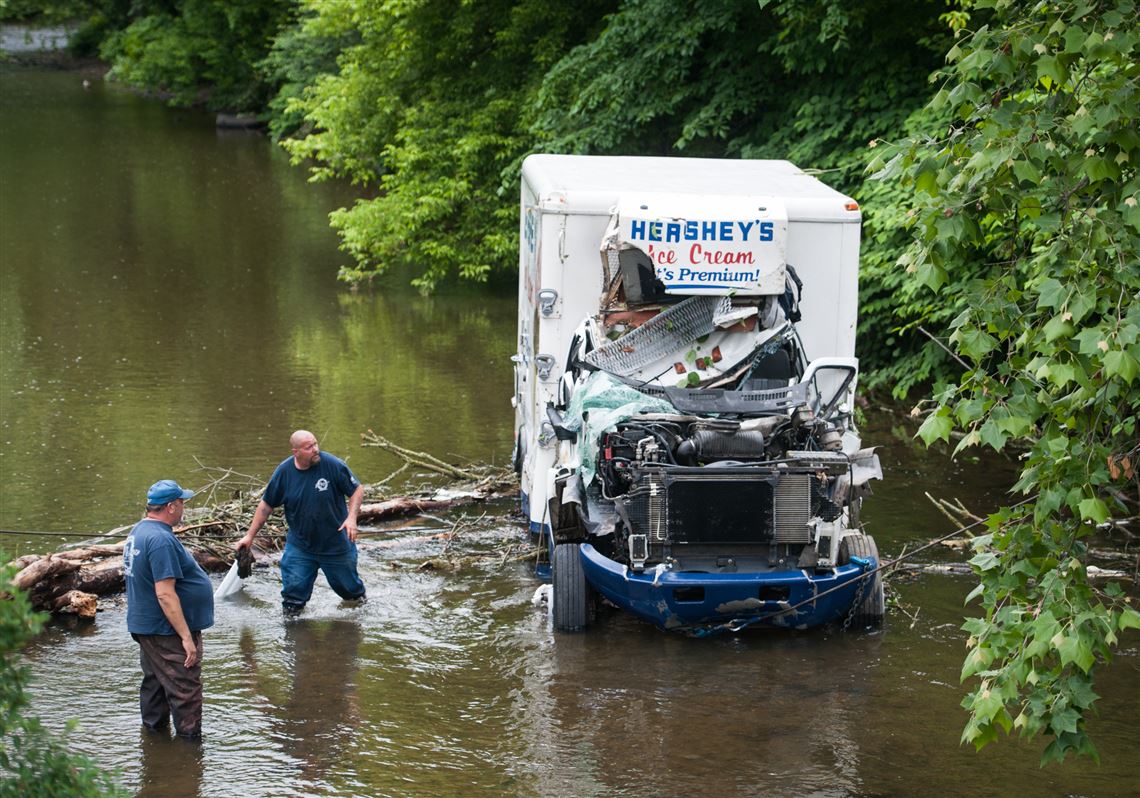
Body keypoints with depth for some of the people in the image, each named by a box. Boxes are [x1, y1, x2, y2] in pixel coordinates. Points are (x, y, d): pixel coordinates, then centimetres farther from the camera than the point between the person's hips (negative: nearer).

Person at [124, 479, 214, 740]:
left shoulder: (139, 531, 11)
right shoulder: (161, 540, -23)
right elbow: (165, 593, -27)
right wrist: (187, 637, -24)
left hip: (145, 627, 11)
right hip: (167, 631, -11)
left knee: (155, 685, 20)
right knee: (186, 691, -4)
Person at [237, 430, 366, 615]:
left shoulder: (333, 465, -17)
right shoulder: (284, 472, -9)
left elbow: (357, 489, -6)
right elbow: (266, 504, 2)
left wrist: (351, 518, -21)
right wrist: (250, 535, 2)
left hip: (336, 543, -1)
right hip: (299, 546, 1)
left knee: (348, 586, 16)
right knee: (293, 588, -6)